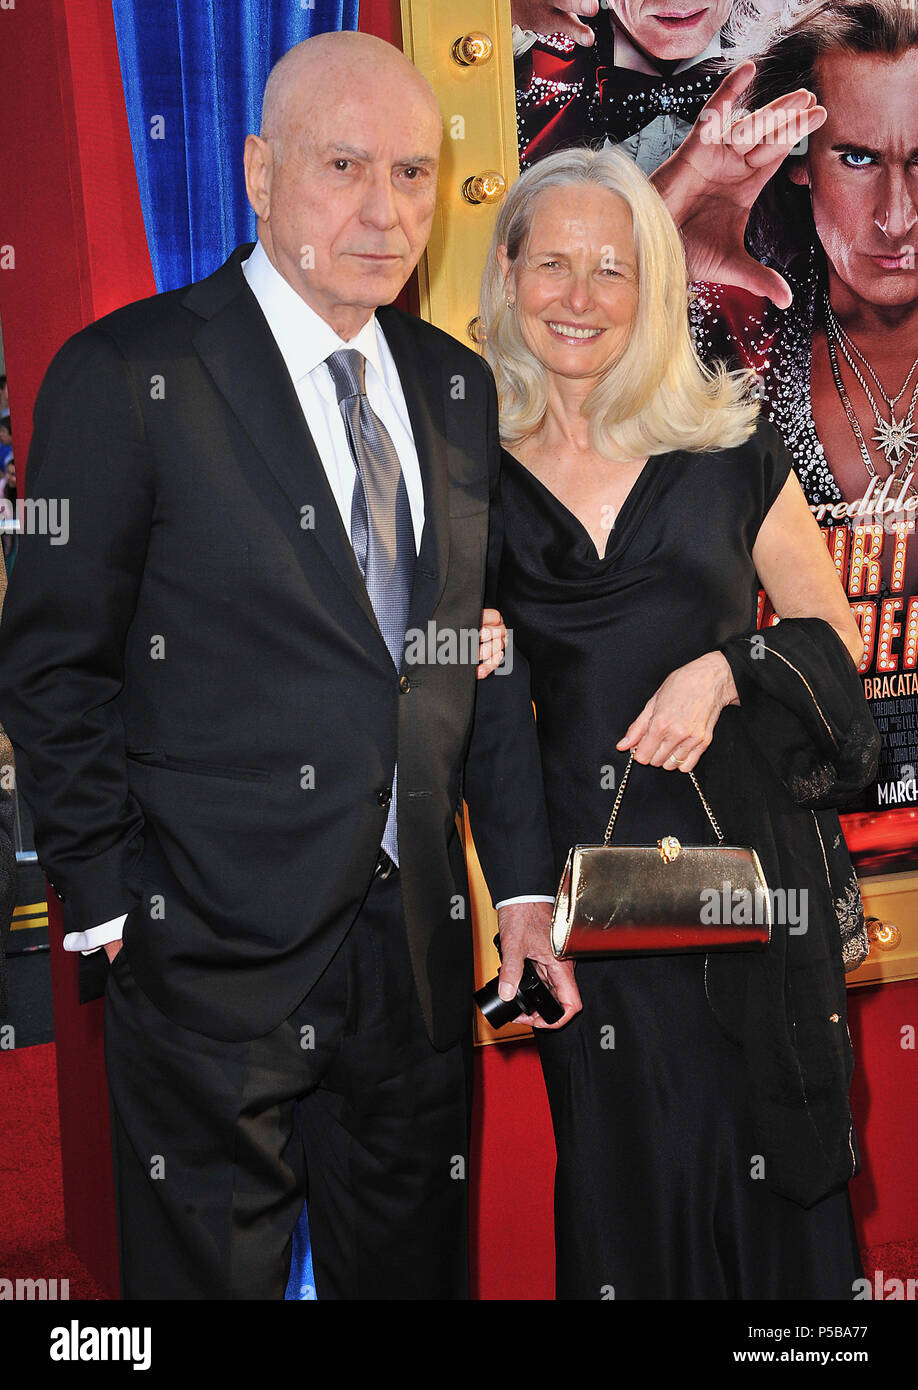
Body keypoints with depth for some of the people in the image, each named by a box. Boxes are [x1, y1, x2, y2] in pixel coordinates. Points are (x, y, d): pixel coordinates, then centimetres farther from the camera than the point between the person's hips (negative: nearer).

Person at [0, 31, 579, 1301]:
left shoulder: (458, 386, 8)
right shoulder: (127, 375, -9)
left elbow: (486, 655, 11)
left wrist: (523, 877, 8)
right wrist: (108, 907, -8)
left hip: (419, 938, 5)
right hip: (213, 945, -5)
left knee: (412, 1261, 20)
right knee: (211, 1263, 12)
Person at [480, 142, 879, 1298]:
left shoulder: (728, 450, 1)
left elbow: (832, 630, 7)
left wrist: (724, 670, -11)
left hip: (750, 856, 0)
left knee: (765, 1158, 10)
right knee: (620, 1176, 11)